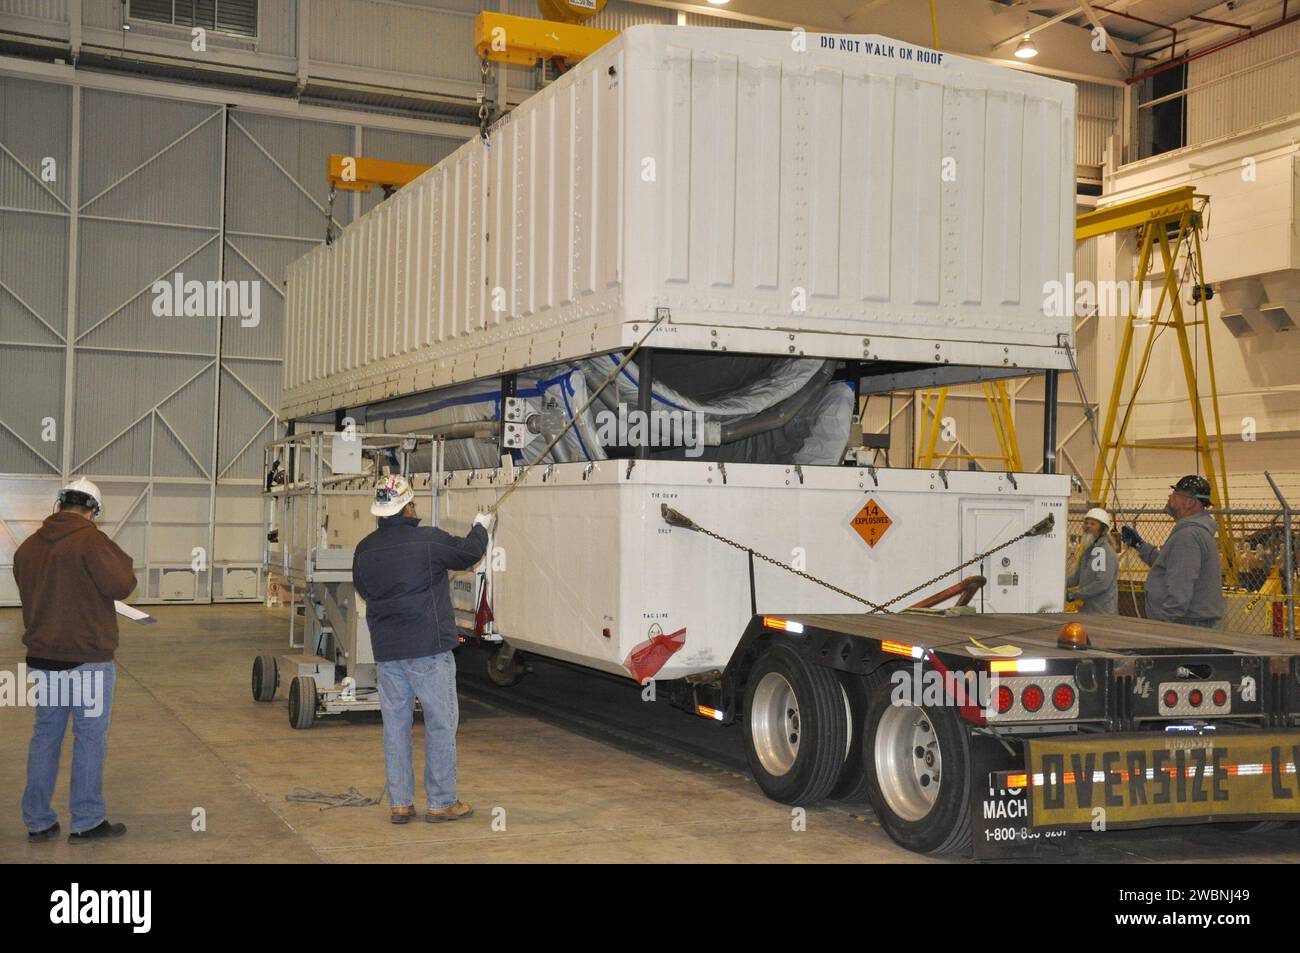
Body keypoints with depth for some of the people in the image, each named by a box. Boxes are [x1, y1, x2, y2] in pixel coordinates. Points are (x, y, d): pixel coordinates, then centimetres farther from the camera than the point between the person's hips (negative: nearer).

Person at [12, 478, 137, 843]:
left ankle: (38, 821, 18)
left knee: (45, 736, 14)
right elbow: (120, 586, -17)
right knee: (90, 739, 3)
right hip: (88, 659, -6)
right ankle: (87, 822, 8)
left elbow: (33, 594, 17)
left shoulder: (28, 546, 9)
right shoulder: (90, 540, -14)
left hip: (42, 657, 6)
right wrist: (120, 558, 0)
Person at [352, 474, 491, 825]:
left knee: (395, 723, 12)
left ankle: (399, 803, 17)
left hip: (386, 651, 6)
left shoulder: (364, 549, 4)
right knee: (441, 723, 4)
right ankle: (441, 802, 9)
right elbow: (467, 553, 4)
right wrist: (480, 527, 24)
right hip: (428, 649, -5)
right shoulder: (429, 540, -12)